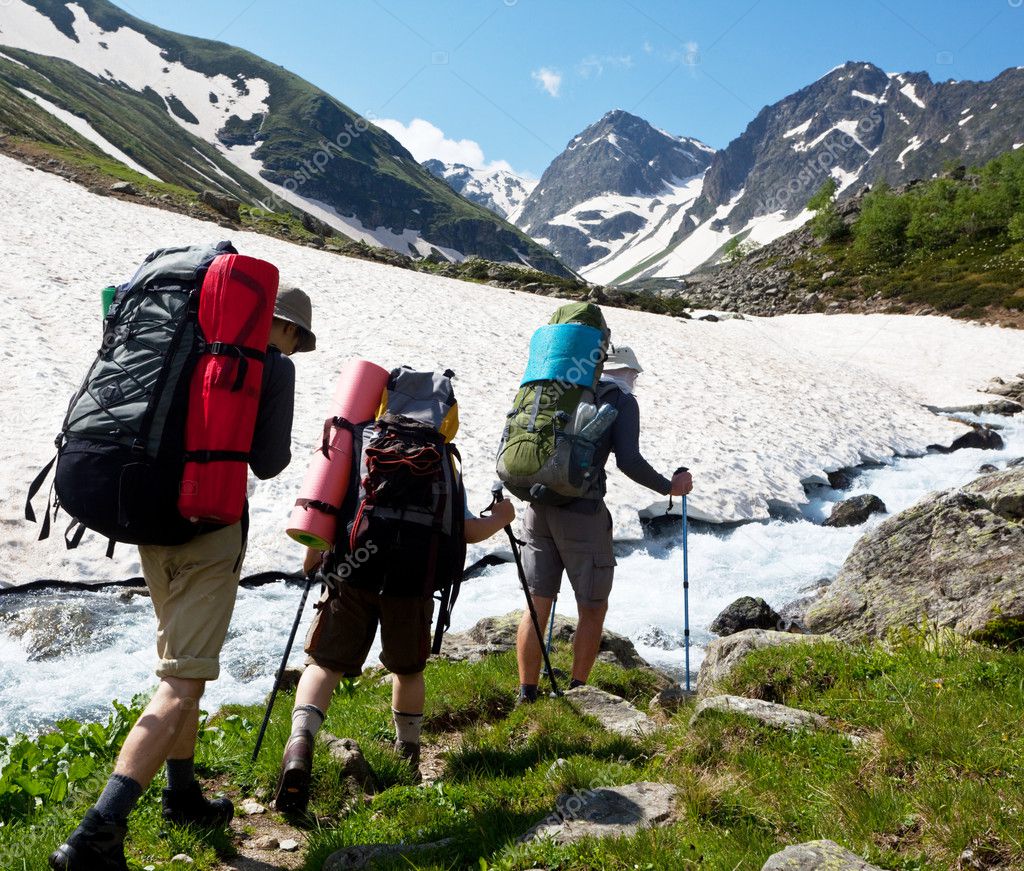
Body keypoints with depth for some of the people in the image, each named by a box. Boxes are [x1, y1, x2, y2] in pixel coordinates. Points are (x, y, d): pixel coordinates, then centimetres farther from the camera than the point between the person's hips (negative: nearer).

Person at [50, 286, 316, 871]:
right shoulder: (275, 367, -4)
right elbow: (268, 464, -7)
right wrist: (282, 447, 12)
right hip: (211, 523, -7)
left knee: (180, 659, 21)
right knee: (183, 682, -6)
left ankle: (183, 796, 33)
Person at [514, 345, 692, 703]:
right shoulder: (622, 400, 2)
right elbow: (629, 460, -11)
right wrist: (670, 487, 4)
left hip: (538, 507, 5)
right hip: (582, 512, -5)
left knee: (537, 606, 10)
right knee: (593, 609, 11)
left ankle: (526, 697, 14)